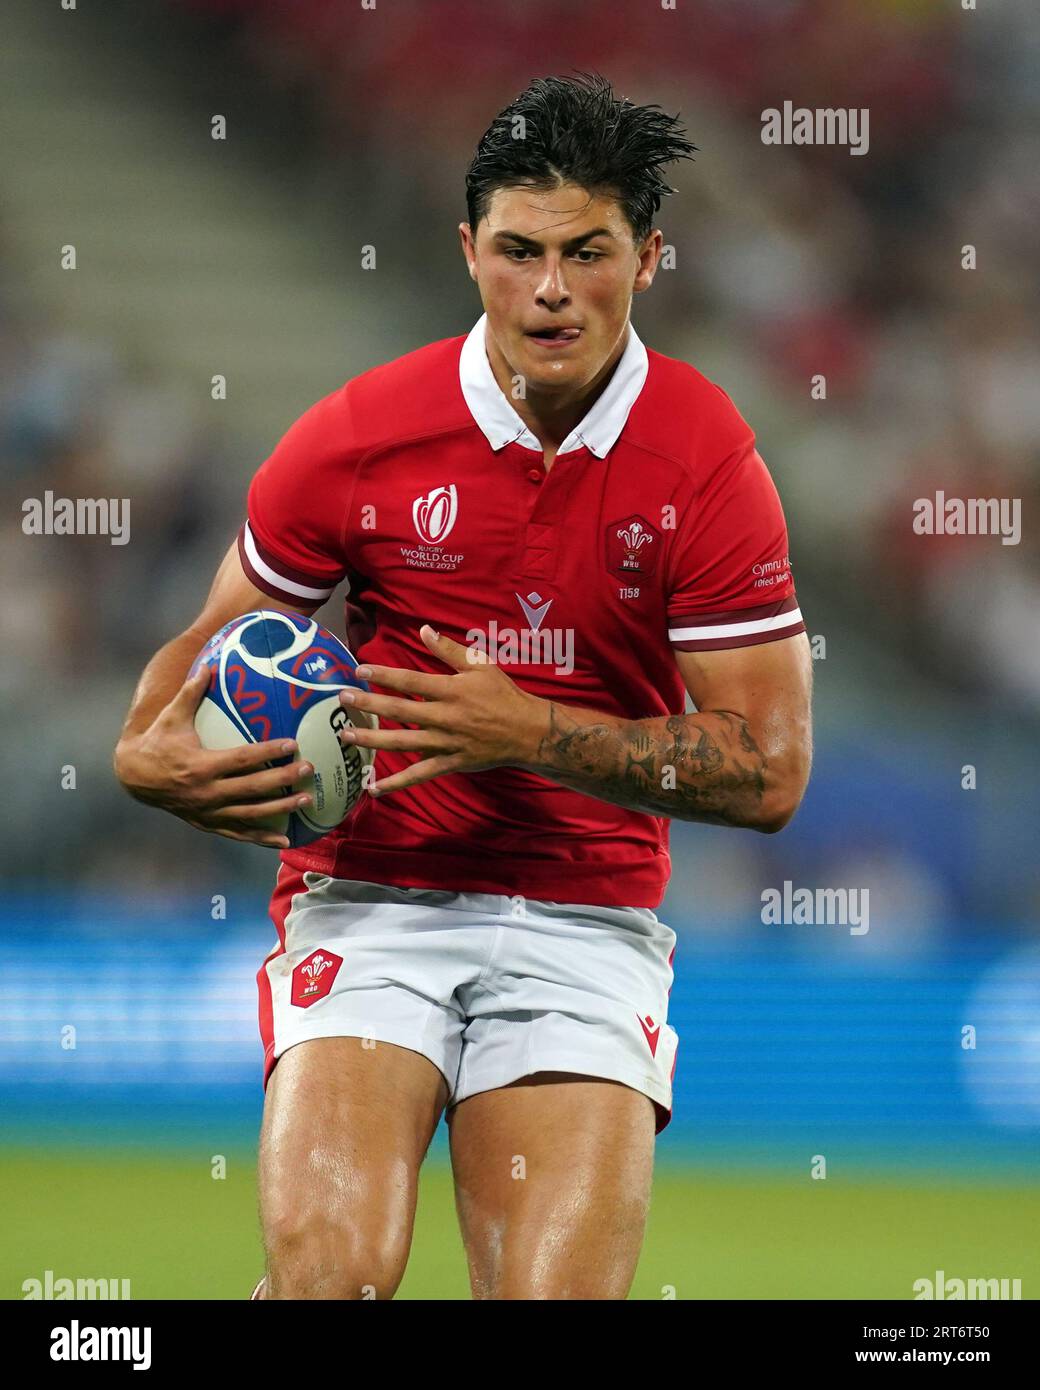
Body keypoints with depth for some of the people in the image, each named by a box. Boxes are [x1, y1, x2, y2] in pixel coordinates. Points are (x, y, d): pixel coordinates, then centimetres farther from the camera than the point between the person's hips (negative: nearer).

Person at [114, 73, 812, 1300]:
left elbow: (767, 772, -5)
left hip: (586, 922, 0)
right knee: (329, 1266, -24)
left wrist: (529, 731, -15)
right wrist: (149, 755, -10)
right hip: (371, 898, 0)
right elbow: (212, 644, 13)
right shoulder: (355, 439, -2)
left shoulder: (709, 462, -4)